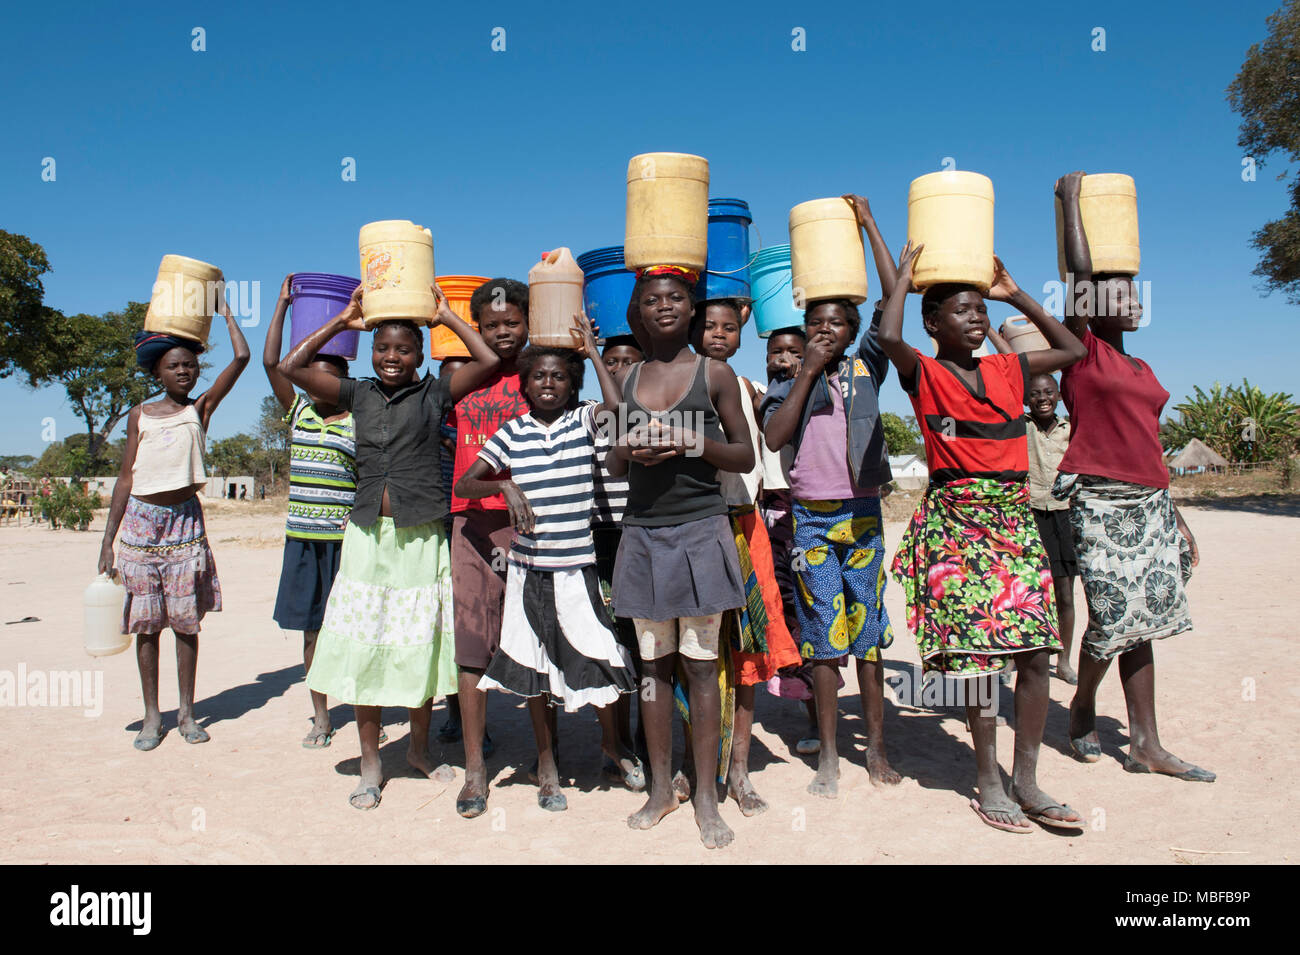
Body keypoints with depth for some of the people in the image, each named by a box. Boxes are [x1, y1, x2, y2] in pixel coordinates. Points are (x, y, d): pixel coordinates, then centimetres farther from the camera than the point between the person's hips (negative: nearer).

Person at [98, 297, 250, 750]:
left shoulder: (201, 408, 3)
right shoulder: (140, 415, 6)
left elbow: (241, 357, -6)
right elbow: (126, 478, 5)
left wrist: (226, 312, 8)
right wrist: (107, 541, 2)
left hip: (185, 522, -1)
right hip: (141, 523, 1)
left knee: (186, 621, 4)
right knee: (147, 623, 5)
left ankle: (187, 712, 15)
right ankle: (152, 716, 15)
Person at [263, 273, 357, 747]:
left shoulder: (359, 424, -1)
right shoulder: (298, 412, 9)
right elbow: (270, 361, 4)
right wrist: (283, 302, 4)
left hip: (344, 539, -4)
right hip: (302, 538, 4)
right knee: (311, 630, 9)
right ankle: (320, 717, 20)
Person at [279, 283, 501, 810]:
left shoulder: (434, 394, 2)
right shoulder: (358, 394, 9)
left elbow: (489, 360, -9)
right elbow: (291, 367, 6)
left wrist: (446, 316, 0)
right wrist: (342, 321, 7)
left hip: (421, 537, -2)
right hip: (367, 534, 2)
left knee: (421, 647, 8)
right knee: (364, 648, 3)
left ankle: (419, 748, 28)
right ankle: (370, 763, 17)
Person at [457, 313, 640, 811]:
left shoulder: (583, 421, 1)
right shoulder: (511, 433, 4)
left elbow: (618, 407, -21)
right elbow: (463, 485, 4)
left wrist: (593, 351, -11)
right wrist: (505, 486, -15)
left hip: (581, 565, -1)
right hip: (529, 568, 2)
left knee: (602, 657, -2)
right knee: (537, 666, 11)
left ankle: (612, 739, 27)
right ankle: (546, 761, 29)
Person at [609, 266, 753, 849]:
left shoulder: (715, 375, 3)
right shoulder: (627, 379, 12)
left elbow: (746, 456, 3)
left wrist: (697, 443, -15)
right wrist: (632, 451, -7)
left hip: (700, 531, -3)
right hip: (643, 532, 3)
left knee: (700, 664, 0)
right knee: (654, 663, 9)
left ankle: (706, 796, 13)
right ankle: (660, 789, 22)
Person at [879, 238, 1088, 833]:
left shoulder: (1007, 370, 14)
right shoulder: (924, 375, -2)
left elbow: (1072, 350, 25)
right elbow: (888, 338, -22)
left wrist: (1015, 295, 20)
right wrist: (904, 274, -6)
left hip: (1014, 517, 5)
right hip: (956, 520, -5)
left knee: (1035, 652, 2)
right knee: (976, 650, -4)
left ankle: (1026, 782, 15)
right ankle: (987, 783, 11)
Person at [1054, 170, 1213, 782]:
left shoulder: (1141, 370, 18)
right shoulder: (1083, 352, -2)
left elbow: (1147, 446, 20)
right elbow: (1080, 272, -10)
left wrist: (1176, 518, 19)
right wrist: (1069, 197, -1)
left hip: (1147, 503, 7)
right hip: (1100, 501, -7)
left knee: (1141, 620, 7)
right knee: (1114, 616, -5)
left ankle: (1146, 746, 13)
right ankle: (1082, 707, 22)